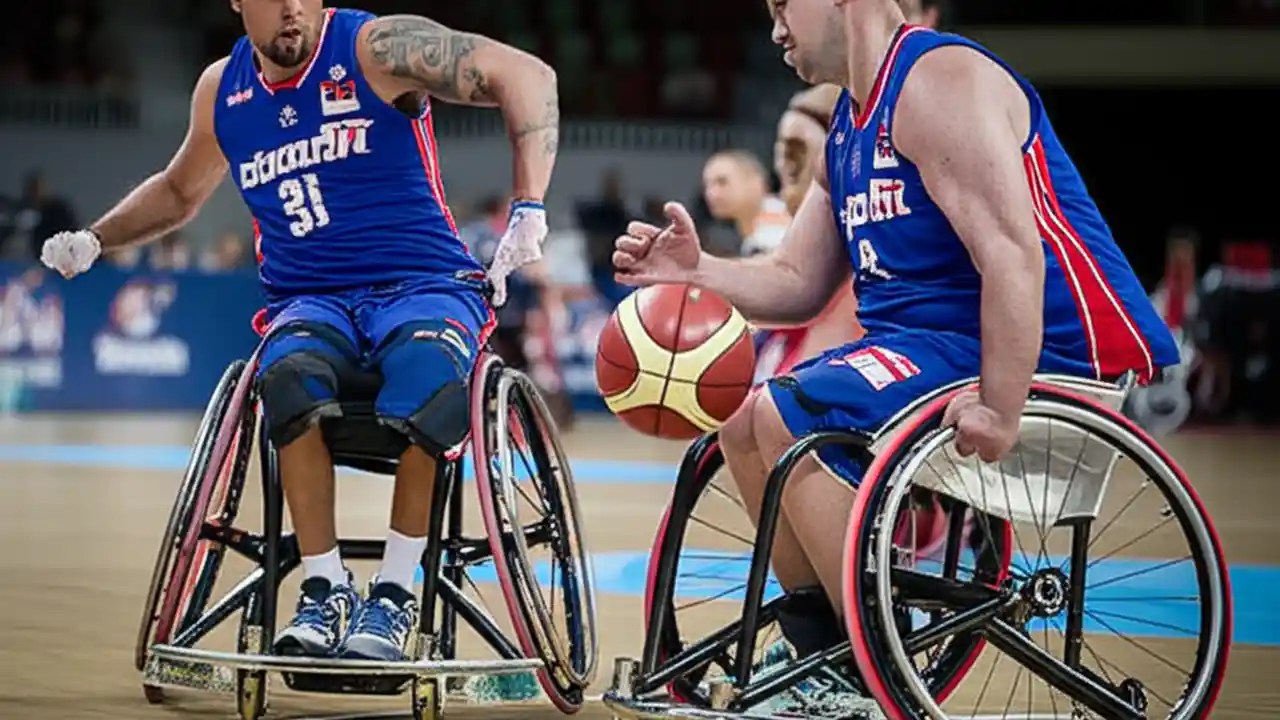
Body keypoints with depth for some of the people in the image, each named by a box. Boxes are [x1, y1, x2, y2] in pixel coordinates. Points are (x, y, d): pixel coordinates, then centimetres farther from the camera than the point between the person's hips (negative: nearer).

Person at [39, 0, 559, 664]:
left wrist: (528, 210, -22)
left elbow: (529, 77, -12)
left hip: (424, 288, -3)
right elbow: (179, 191, 32)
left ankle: (395, 592, -26)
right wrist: (92, 241, 17)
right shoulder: (222, 90, 11)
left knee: (431, 367, -40)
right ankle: (324, 590, -24)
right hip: (308, 302, 3)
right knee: (290, 374, -35)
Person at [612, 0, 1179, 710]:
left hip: (1033, 351, -10)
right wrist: (696, 272, -1)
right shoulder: (850, 126, 16)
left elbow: (1012, 256, -26)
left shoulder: (939, 81, -16)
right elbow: (798, 283, 17)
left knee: (788, 416, -23)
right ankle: (816, 645, 11)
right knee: (741, 422, 9)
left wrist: (999, 413, -33)